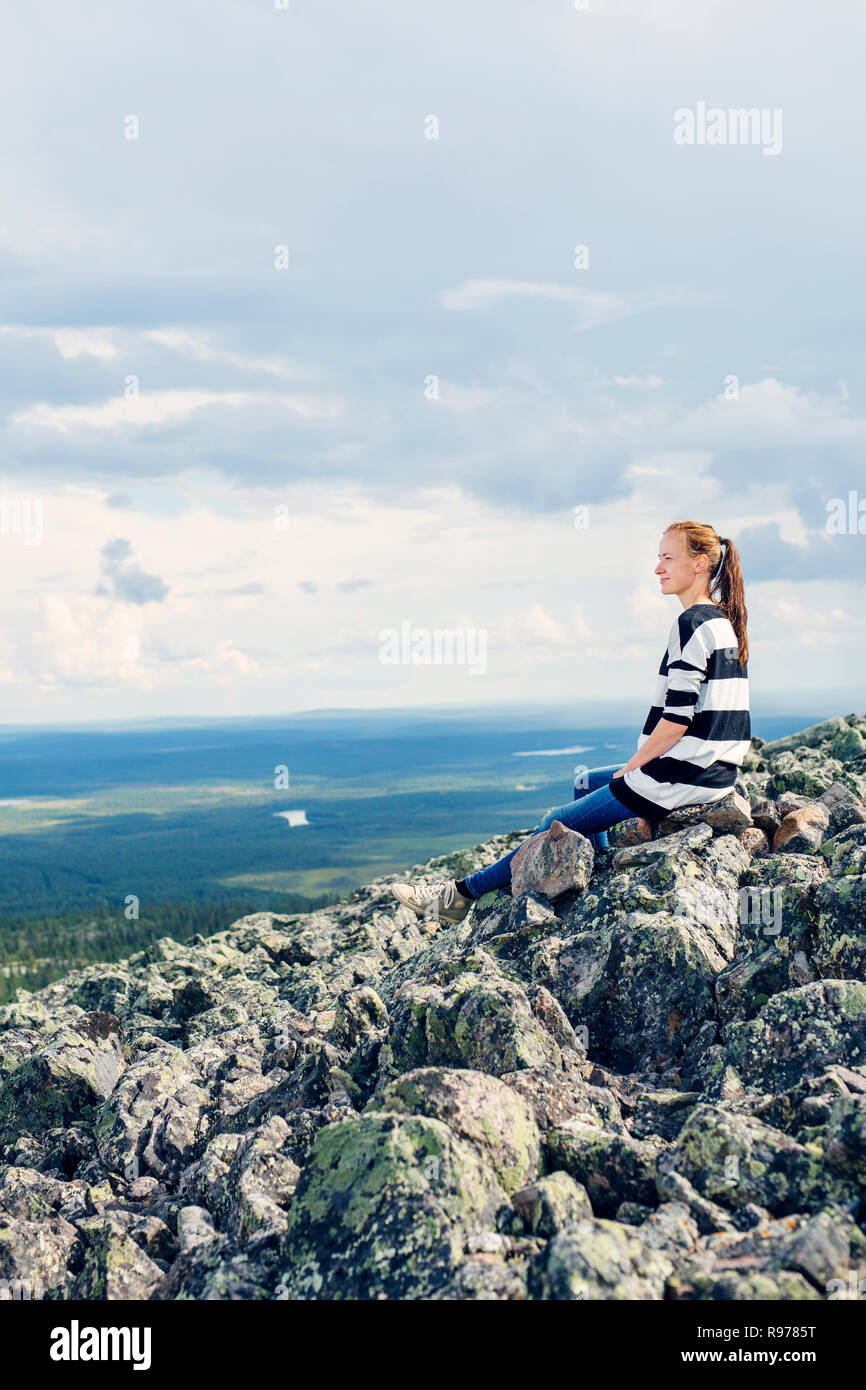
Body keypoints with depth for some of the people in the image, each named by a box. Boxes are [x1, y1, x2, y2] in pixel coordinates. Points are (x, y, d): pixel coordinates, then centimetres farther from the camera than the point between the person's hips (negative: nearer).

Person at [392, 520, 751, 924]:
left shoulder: (692, 625, -17)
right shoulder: (724, 622, 13)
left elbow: (678, 718, -22)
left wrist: (633, 765, -8)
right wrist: (639, 764, 14)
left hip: (680, 777, -10)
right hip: (715, 770, 10)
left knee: (559, 824, -3)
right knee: (586, 783, 27)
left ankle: (464, 893, 5)